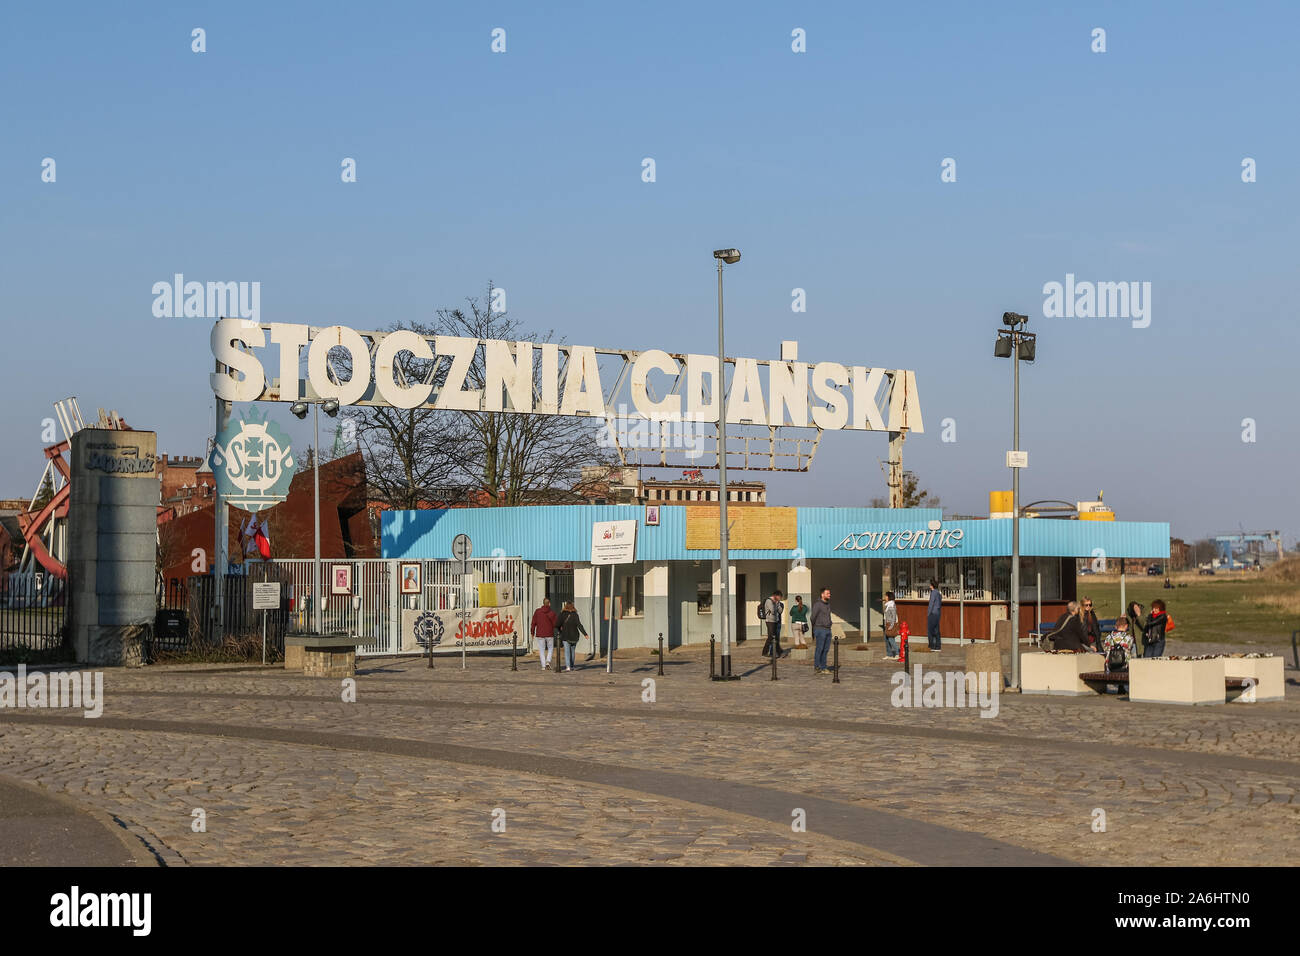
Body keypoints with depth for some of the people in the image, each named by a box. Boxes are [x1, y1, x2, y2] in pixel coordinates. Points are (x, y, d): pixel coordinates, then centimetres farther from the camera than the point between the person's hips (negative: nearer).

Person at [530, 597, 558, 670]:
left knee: (541, 650, 9)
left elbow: (533, 623, -2)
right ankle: (548, 661, -1)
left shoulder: (537, 611, -3)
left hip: (540, 634, 0)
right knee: (550, 648, 19)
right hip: (550, 634, 0)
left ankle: (543, 666, 2)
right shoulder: (552, 613, -6)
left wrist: (532, 632, 9)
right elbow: (555, 624, -6)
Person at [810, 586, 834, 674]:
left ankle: (823, 667, 10)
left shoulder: (828, 604, 13)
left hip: (828, 630, 8)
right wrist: (815, 627, 5)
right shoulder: (817, 605, -12)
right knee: (819, 649, -6)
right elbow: (812, 617, -10)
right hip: (820, 630, -7)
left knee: (825, 649, 6)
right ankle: (816, 668, -3)